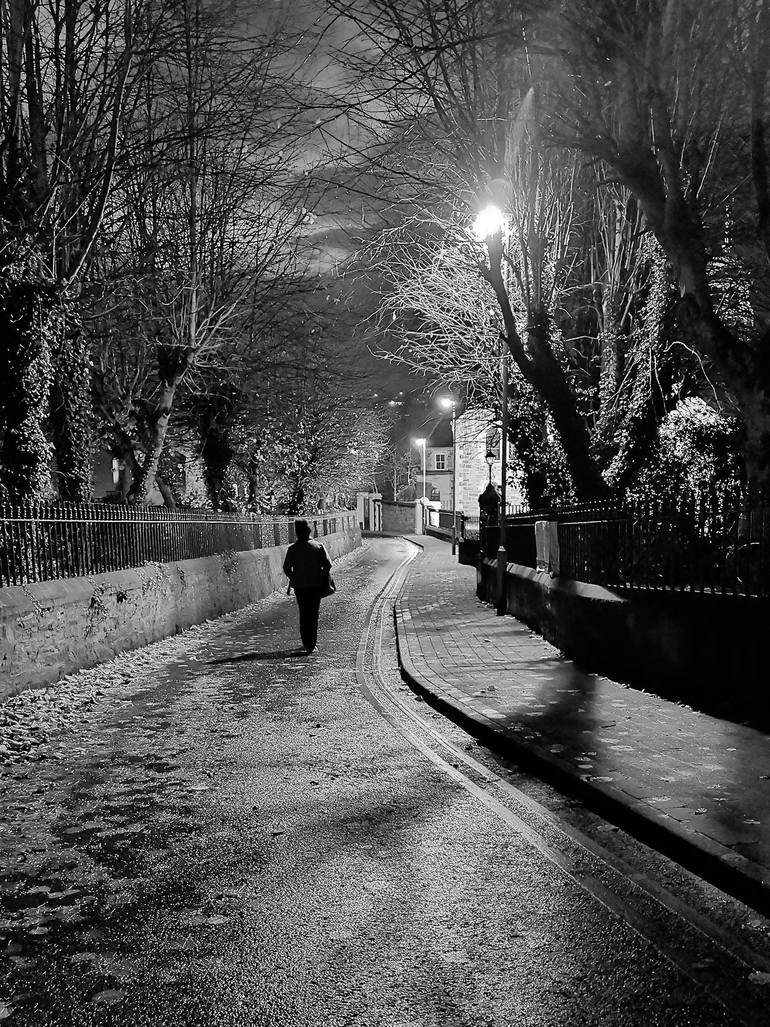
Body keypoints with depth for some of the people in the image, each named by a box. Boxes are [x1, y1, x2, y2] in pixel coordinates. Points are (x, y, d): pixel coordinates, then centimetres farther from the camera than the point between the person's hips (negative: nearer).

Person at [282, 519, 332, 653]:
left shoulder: (293, 549, -5)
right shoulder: (318, 546, -3)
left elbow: (286, 568, -9)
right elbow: (328, 564, -7)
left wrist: (294, 579, 6)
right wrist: (322, 578, 5)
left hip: (299, 586, 0)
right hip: (316, 585, 0)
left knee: (303, 614, 12)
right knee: (313, 615, 7)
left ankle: (307, 643, 9)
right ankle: (311, 645, 3)